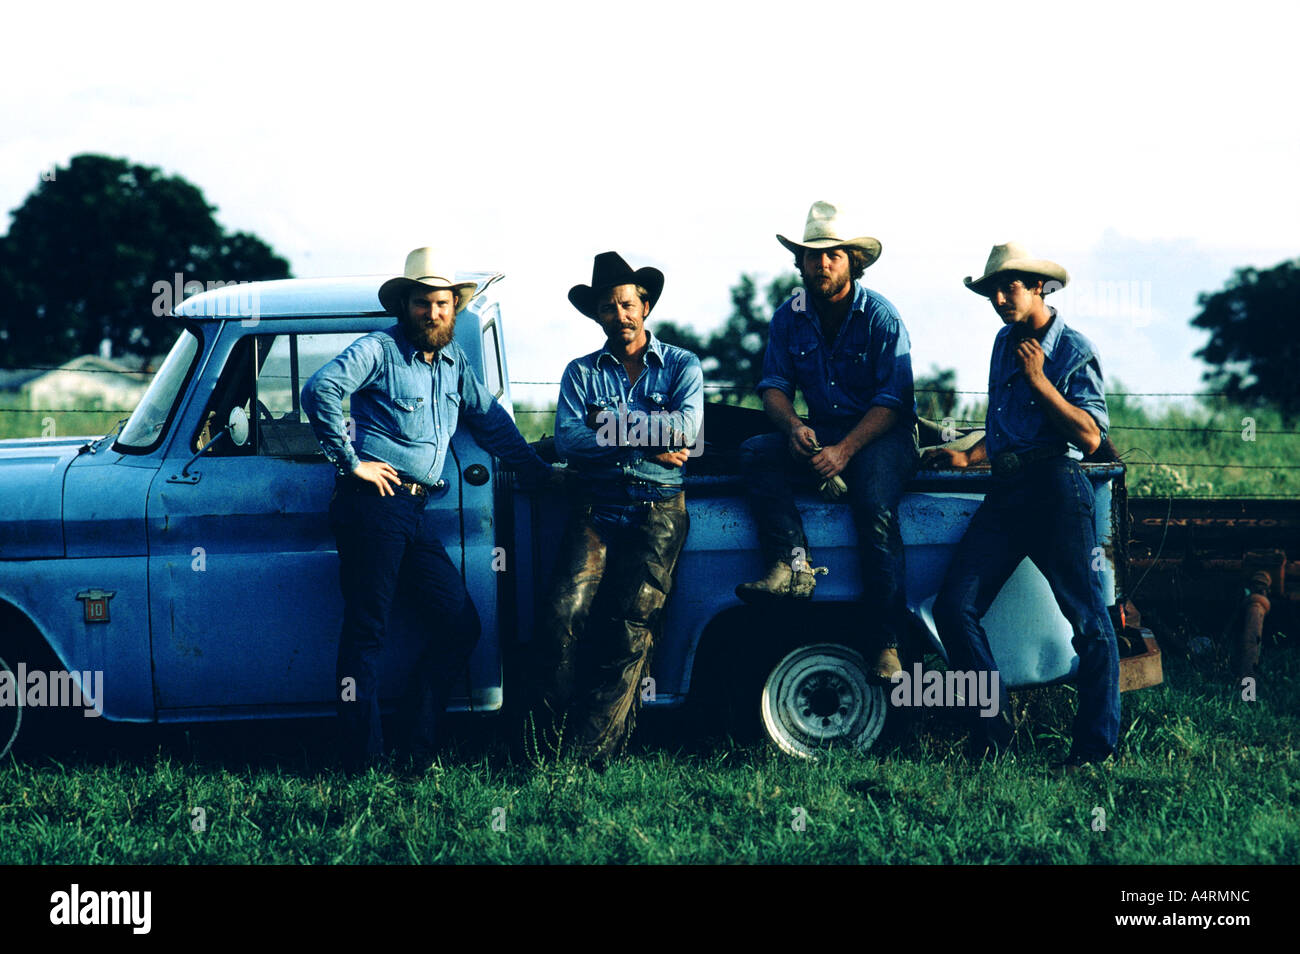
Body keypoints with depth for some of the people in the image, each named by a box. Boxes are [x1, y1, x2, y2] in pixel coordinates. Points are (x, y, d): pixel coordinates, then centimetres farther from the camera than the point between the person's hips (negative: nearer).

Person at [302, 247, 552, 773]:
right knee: (366, 630, -6)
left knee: (459, 624, 5)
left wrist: (542, 472, 27)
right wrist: (351, 461, -16)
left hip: (418, 512, 8)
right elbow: (320, 389, -19)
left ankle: (417, 745, 11)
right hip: (374, 506, -8)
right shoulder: (379, 350, -5)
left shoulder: (453, 361, 18)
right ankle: (361, 759, -5)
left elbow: (491, 419, 29)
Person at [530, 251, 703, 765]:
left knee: (630, 626, -18)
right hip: (595, 508, 2)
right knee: (565, 617, -19)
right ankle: (553, 742, -18)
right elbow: (566, 441, -1)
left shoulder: (681, 365, 12)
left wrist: (609, 423, -3)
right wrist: (646, 444, -9)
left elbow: (687, 429, -6)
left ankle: (589, 754, -22)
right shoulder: (581, 372, 16)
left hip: (657, 510, -2)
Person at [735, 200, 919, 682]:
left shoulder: (880, 316, -10)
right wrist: (794, 427, -21)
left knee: (875, 507, -32)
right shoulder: (790, 317, 4)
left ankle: (887, 643, -33)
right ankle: (792, 566, -34)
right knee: (754, 453, -21)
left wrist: (845, 451, -28)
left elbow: (893, 402, -15)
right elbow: (774, 387, 3)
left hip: (882, 432, -5)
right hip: (821, 432, 5)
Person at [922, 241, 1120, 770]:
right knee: (954, 607, -5)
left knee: (1087, 617, -4)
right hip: (1005, 491, 7)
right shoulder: (1004, 344, 22)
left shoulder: (1073, 350, -2)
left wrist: (1040, 381, -12)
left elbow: (1090, 436, -13)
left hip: (1056, 488, -7)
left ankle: (1096, 745, 0)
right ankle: (994, 730, 0)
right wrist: (966, 457, 20)